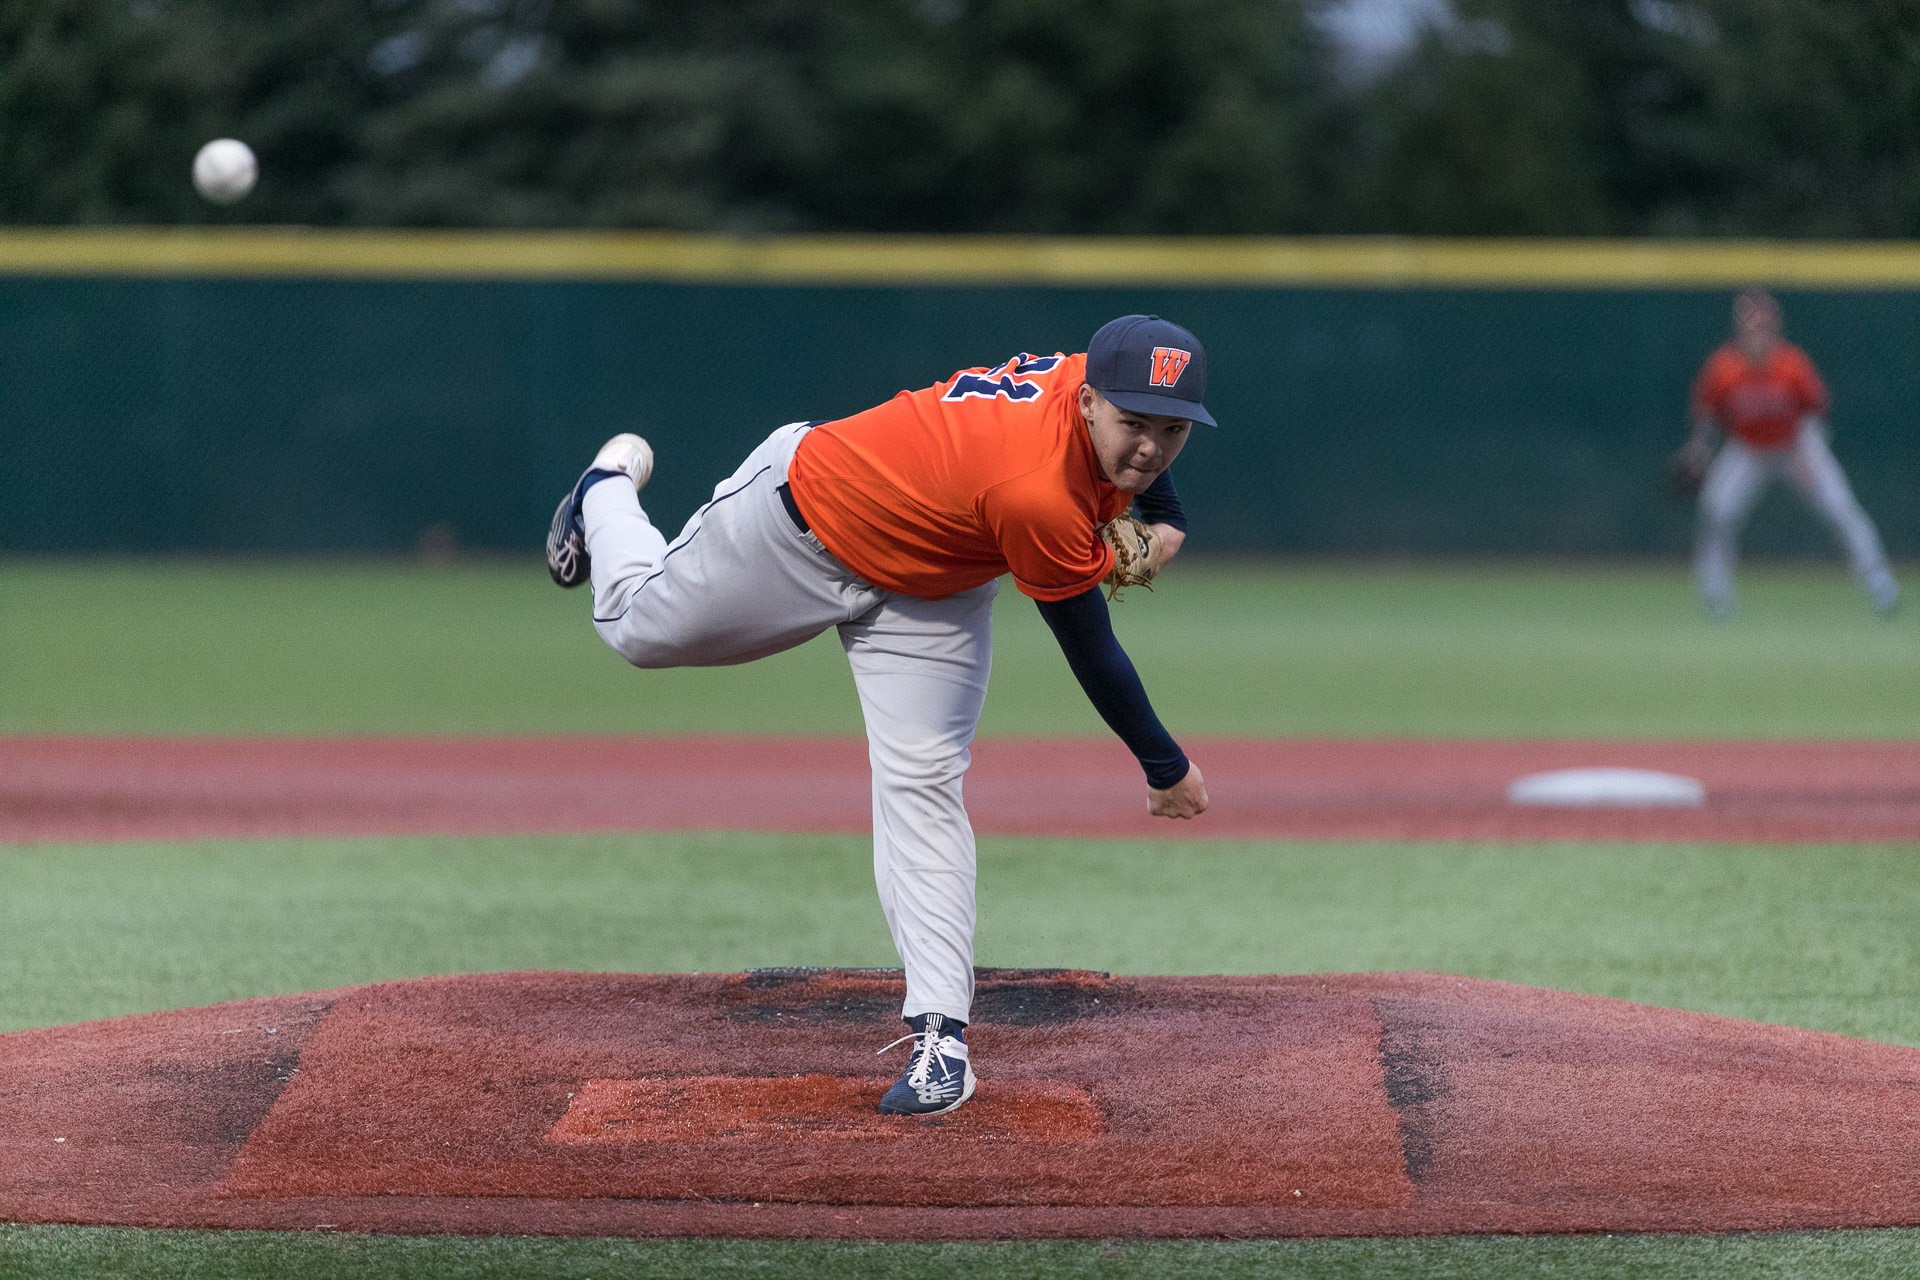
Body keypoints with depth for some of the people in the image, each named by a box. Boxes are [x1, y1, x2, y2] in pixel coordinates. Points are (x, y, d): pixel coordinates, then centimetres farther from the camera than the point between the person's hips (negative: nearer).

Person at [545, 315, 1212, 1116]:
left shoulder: (1098, 381, -24)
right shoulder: (1039, 498, -44)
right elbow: (1092, 655, -30)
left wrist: (1165, 523, -7)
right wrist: (1166, 770, -20)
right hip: (803, 514, -5)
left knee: (921, 788, -8)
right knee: (642, 627, 20)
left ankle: (940, 1031, -10)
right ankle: (609, 492, 52)